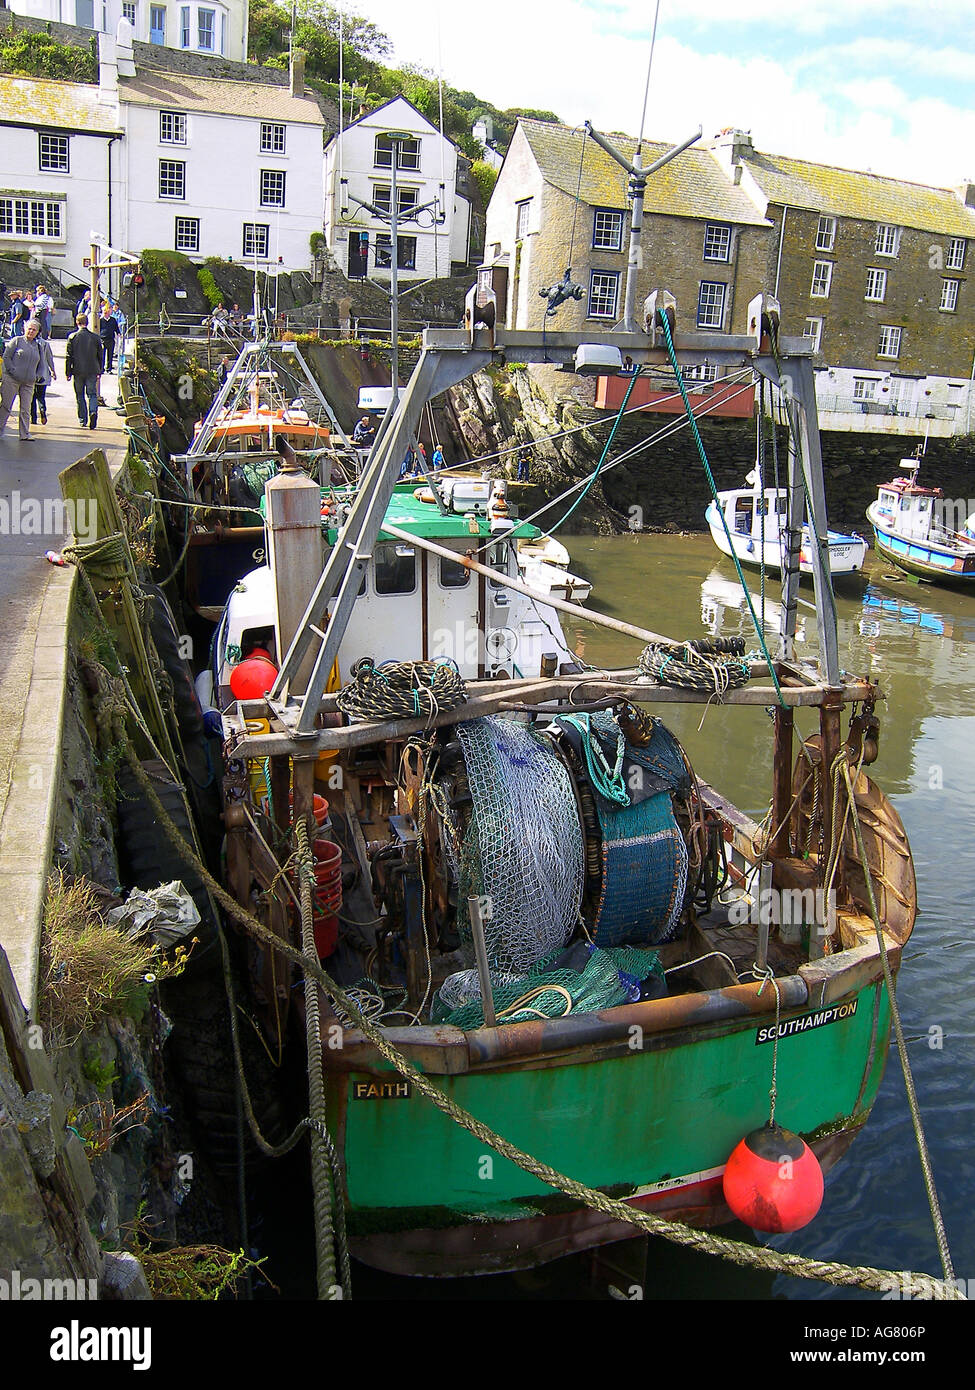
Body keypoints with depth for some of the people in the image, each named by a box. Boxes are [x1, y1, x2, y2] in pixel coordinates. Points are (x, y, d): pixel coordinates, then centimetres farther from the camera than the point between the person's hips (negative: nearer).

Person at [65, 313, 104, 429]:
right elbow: (100, 356, 6)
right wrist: (99, 372, 16)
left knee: (80, 396, 10)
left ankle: (82, 420, 12)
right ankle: (93, 411, -23)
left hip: (78, 371, 0)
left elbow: (68, 356, -1)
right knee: (92, 394, 4)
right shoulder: (95, 337, 0)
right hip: (92, 371, 0)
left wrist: (68, 372, 5)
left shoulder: (72, 337, -4)